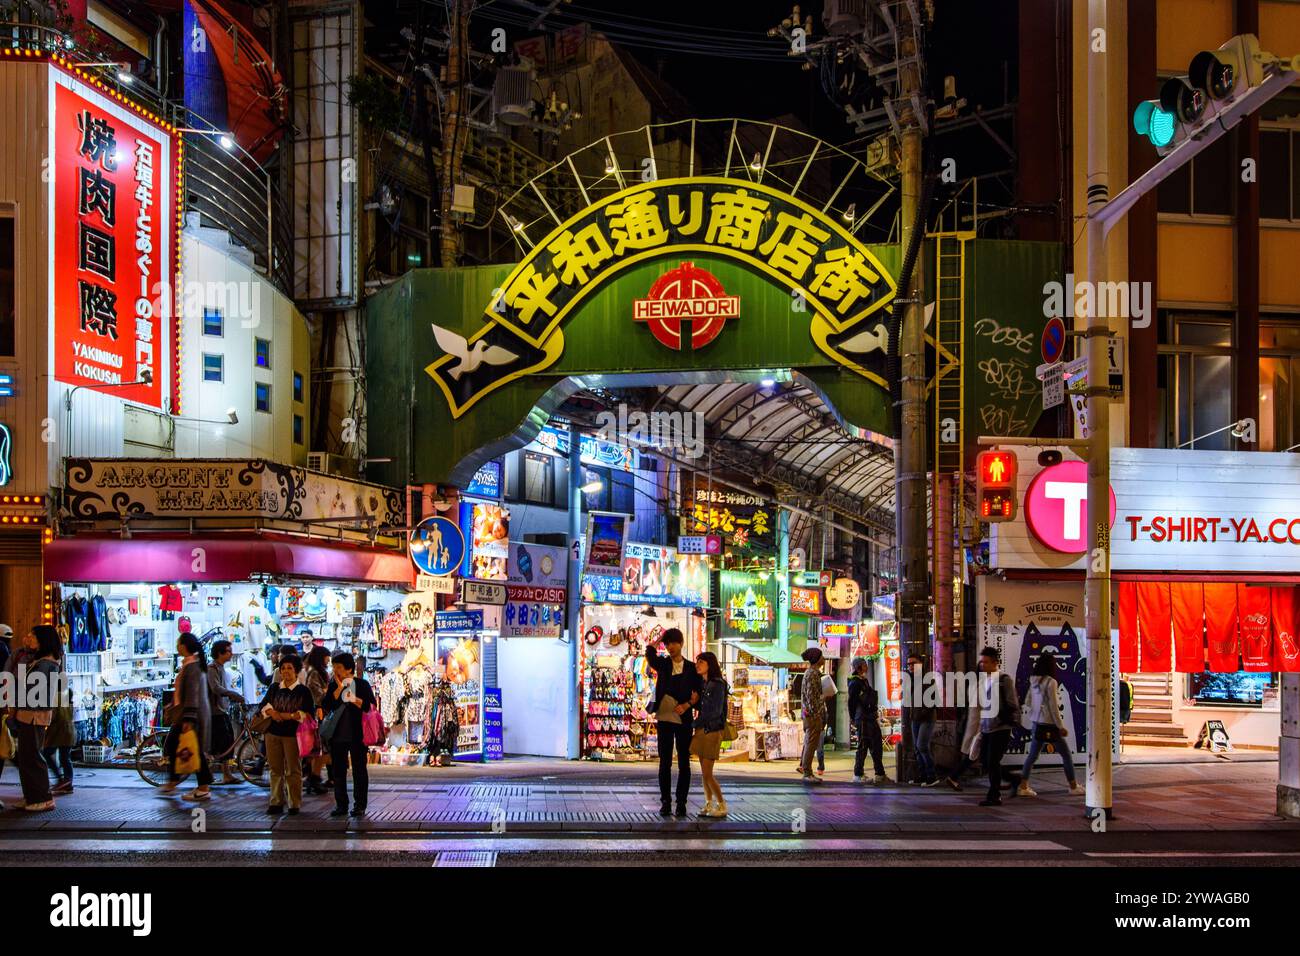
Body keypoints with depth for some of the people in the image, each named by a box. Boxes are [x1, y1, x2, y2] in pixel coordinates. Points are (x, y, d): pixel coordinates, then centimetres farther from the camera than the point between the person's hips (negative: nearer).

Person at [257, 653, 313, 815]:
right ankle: (276, 802, 14)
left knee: (293, 770, 0)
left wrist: (289, 715, -18)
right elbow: (263, 705, 8)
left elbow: (307, 713, -9)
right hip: (273, 732, 4)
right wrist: (271, 712, -12)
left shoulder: (303, 691, -2)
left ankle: (294, 804, 5)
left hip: (292, 734, -4)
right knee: (275, 769, 8)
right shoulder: (274, 688, 12)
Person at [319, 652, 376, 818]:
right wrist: (339, 689, -12)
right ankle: (341, 805, 14)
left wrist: (355, 700, -16)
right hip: (337, 735, 3)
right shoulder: (333, 686, 7)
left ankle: (359, 805, 8)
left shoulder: (362, 684, -1)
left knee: (359, 770, 2)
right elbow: (326, 706, -7)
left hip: (357, 734, -3)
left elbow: (371, 706, -6)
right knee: (338, 771, 6)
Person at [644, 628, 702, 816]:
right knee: (665, 763, 3)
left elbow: (699, 692, 4)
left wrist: (687, 705, -11)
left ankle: (681, 802, 8)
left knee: (684, 763, 2)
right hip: (664, 719, 0)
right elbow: (650, 653, -15)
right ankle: (665, 802, 9)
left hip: (684, 719, 0)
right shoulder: (662, 664, 6)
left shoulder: (691, 668, 7)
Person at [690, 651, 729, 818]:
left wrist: (695, 722, -9)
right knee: (704, 772, 8)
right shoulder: (702, 684, 11)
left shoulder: (718, 684, -13)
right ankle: (709, 804, 16)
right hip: (701, 730, 7)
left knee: (707, 773, -7)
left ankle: (722, 805, 4)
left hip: (712, 731, -7)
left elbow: (716, 711, -15)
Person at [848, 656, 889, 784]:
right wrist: (853, 719, -12)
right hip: (863, 720, -10)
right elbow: (851, 702, -14)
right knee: (863, 746, -6)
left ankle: (880, 775, 14)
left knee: (877, 745, 9)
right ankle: (858, 775, 0)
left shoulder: (864, 681, 18)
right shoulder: (855, 682, -11)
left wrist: (875, 715, 19)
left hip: (871, 719, 10)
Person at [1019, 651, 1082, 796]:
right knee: (1066, 754, 8)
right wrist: (1061, 727, -10)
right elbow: (1053, 707, -16)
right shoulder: (1051, 682, -16)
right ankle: (1073, 786, 15)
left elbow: (1029, 702, 11)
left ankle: (1023, 786, 5)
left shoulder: (1034, 682, 4)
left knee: (1032, 755, 10)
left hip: (1037, 724, 7)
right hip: (1050, 725, -7)